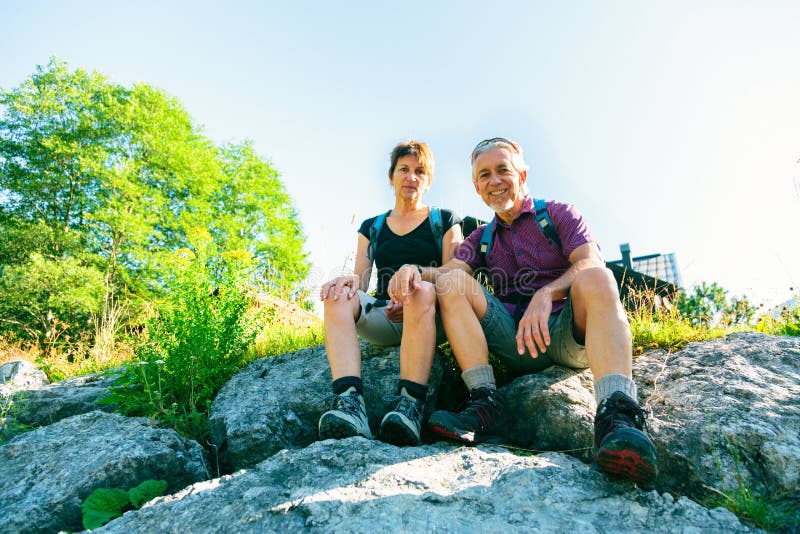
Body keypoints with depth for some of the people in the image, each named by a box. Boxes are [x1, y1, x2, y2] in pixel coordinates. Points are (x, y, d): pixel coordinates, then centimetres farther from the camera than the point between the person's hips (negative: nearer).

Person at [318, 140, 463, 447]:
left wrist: (415, 295, -18)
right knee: (338, 296, -28)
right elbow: (360, 281, 12)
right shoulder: (371, 227, 22)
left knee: (421, 289, -37)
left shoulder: (445, 221, 15)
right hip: (383, 317, 3)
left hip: (432, 316, -2)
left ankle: (410, 405, -48)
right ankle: (350, 403, -47)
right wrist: (350, 281, -15)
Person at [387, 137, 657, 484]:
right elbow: (448, 270, 4)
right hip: (515, 340, 3)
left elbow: (590, 261, -7)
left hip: (566, 331, -2)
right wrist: (416, 271, -20)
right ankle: (485, 403, -26)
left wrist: (545, 294, -26)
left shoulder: (558, 214, 11)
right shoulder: (482, 239, 22)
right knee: (450, 284, -15)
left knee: (596, 278, -31)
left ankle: (617, 416, -47)